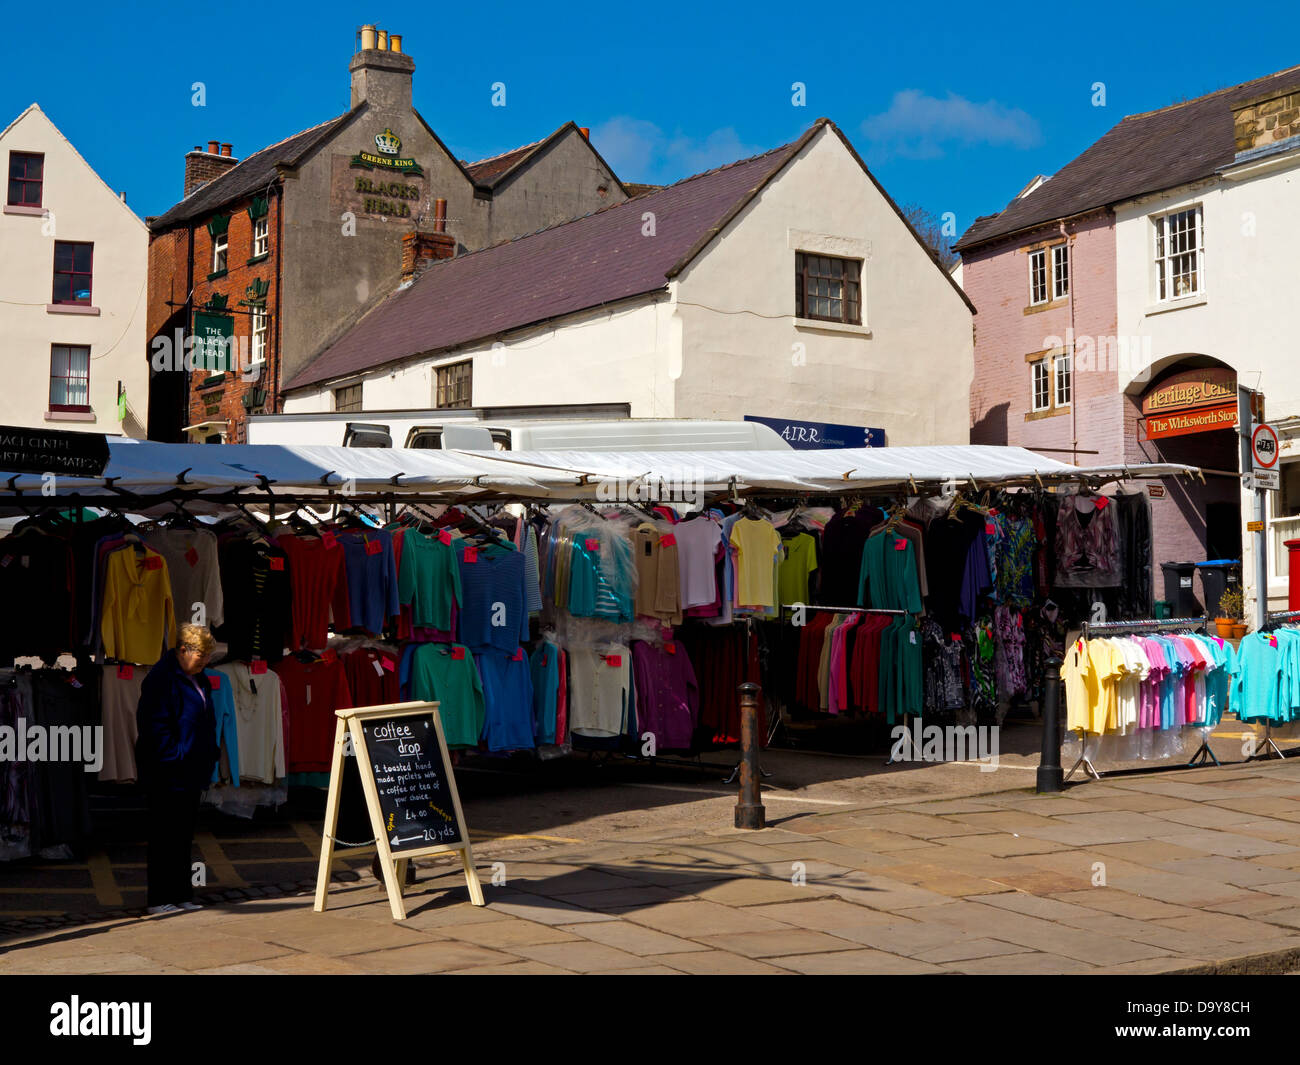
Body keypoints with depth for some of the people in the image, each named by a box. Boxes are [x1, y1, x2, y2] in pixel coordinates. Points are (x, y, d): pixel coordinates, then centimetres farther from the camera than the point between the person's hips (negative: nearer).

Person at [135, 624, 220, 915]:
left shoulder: (197, 678, 15)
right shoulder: (162, 678, -14)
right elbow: (154, 725, -19)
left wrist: (211, 753, 14)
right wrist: (175, 758, -21)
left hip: (191, 774, 9)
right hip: (168, 775, -9)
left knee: (184, 836, 13)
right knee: (165, 837, -2)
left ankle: (181, 896, 20)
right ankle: (159, 899, 4)